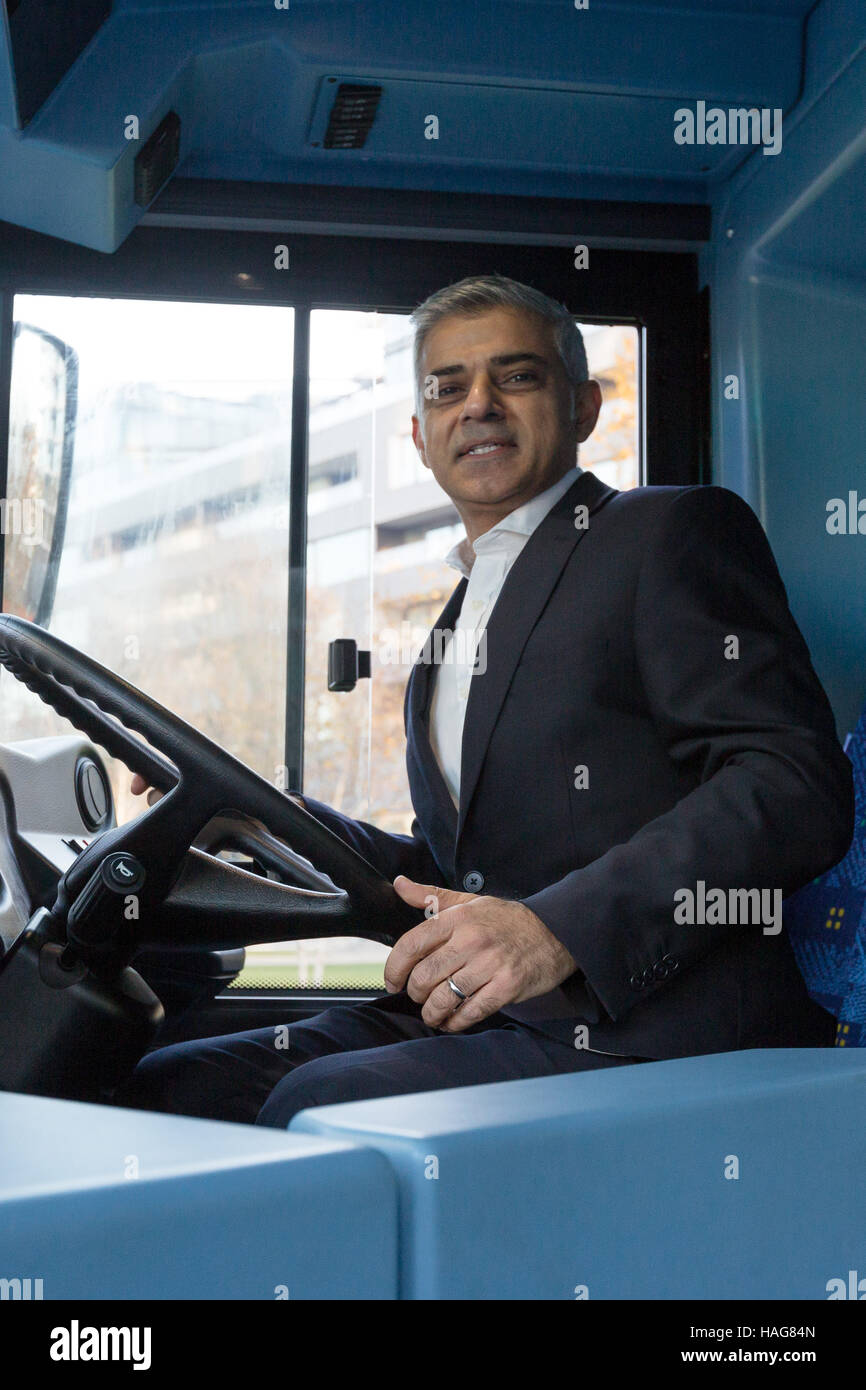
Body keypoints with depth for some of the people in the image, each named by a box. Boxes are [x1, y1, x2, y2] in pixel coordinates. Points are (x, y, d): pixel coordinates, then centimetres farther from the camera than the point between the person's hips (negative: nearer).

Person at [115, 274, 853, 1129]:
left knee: (320, 1101, -29)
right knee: (158, 1087, -8)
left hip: (651, 1038, -7)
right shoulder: (457, 622, 26)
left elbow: (797, 784, -14)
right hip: (469, 1024, 8)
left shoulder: (677, 532, 0)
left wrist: (559, 929, -24)